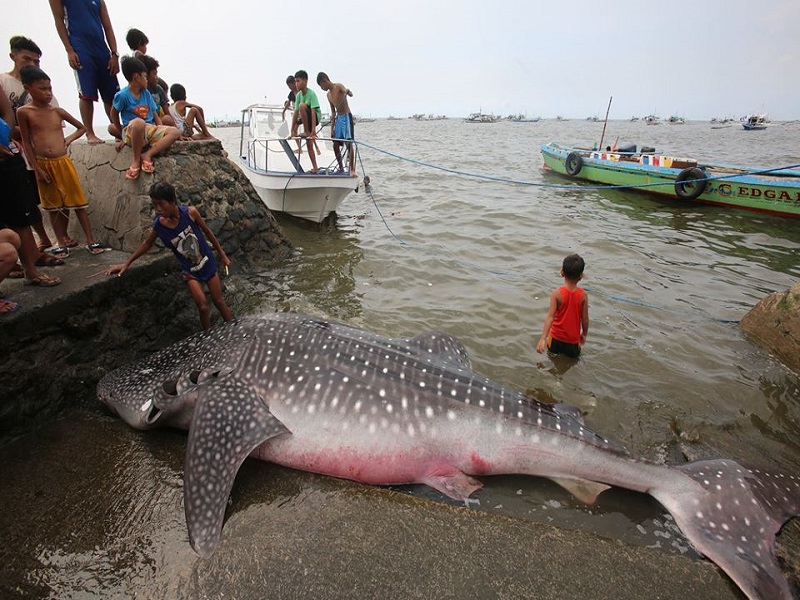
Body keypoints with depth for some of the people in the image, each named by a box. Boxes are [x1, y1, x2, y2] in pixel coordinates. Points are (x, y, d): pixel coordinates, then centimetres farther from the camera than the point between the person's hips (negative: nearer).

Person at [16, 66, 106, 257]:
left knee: (78, 203, 1)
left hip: (63, 162, 2)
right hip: (44, 164, -1)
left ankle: (90, 240, 3)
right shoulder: (24, 112, -3)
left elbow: (82, 127, 19)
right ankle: (63, 241, 16)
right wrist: (37, 169, -7)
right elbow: (26, 143, -2)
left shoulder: (58, 111, 5)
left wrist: (69, 139, 3)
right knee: (54, 206, 8)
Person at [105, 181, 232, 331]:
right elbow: (147, 243, 4)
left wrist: (222, 254, 1)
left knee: (218, 301, 11)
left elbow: (208, 232, -6)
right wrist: (127, 263, 5)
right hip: (190, 271, 0)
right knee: (203, 306, -9)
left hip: (207, 263, 0)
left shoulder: (190, 212, -21)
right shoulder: (158, 225, -16)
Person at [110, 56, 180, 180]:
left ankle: (147, 154, -22)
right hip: (131, 132, -6)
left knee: (174, 132, -16)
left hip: (150, 129, 6)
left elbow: (155, 115, 11)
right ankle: (136, 160, -23)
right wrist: (121, 133, 6)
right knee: (138, 122, -42)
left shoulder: (146, 93, 11)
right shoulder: (123, 95, -6)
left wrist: (161, 132, -2)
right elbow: (114, 114, 6)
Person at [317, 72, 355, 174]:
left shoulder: (339, 86, -8)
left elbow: (348, 92, -29)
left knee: (349, 143, -15)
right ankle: (341, 168, 15)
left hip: (346, 116, -8)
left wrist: (348, 92, -53)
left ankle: (352, 170, -16)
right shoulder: (328, 94, 13)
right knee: (335, 145, 5)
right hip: (338, 118, 8)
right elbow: (333, 113, 17)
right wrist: (332, 128, 12)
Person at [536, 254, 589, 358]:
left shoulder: (556, 294, -18)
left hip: (556, 336, 0)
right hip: (573, 338, 1)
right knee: (574, 356, 17)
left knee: (553, 354, 21)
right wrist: (584, 334, 12)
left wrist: (542, 338, -28)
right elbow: (585, 319, -7)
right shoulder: (583, 295, -13)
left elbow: (550, 317, -25)